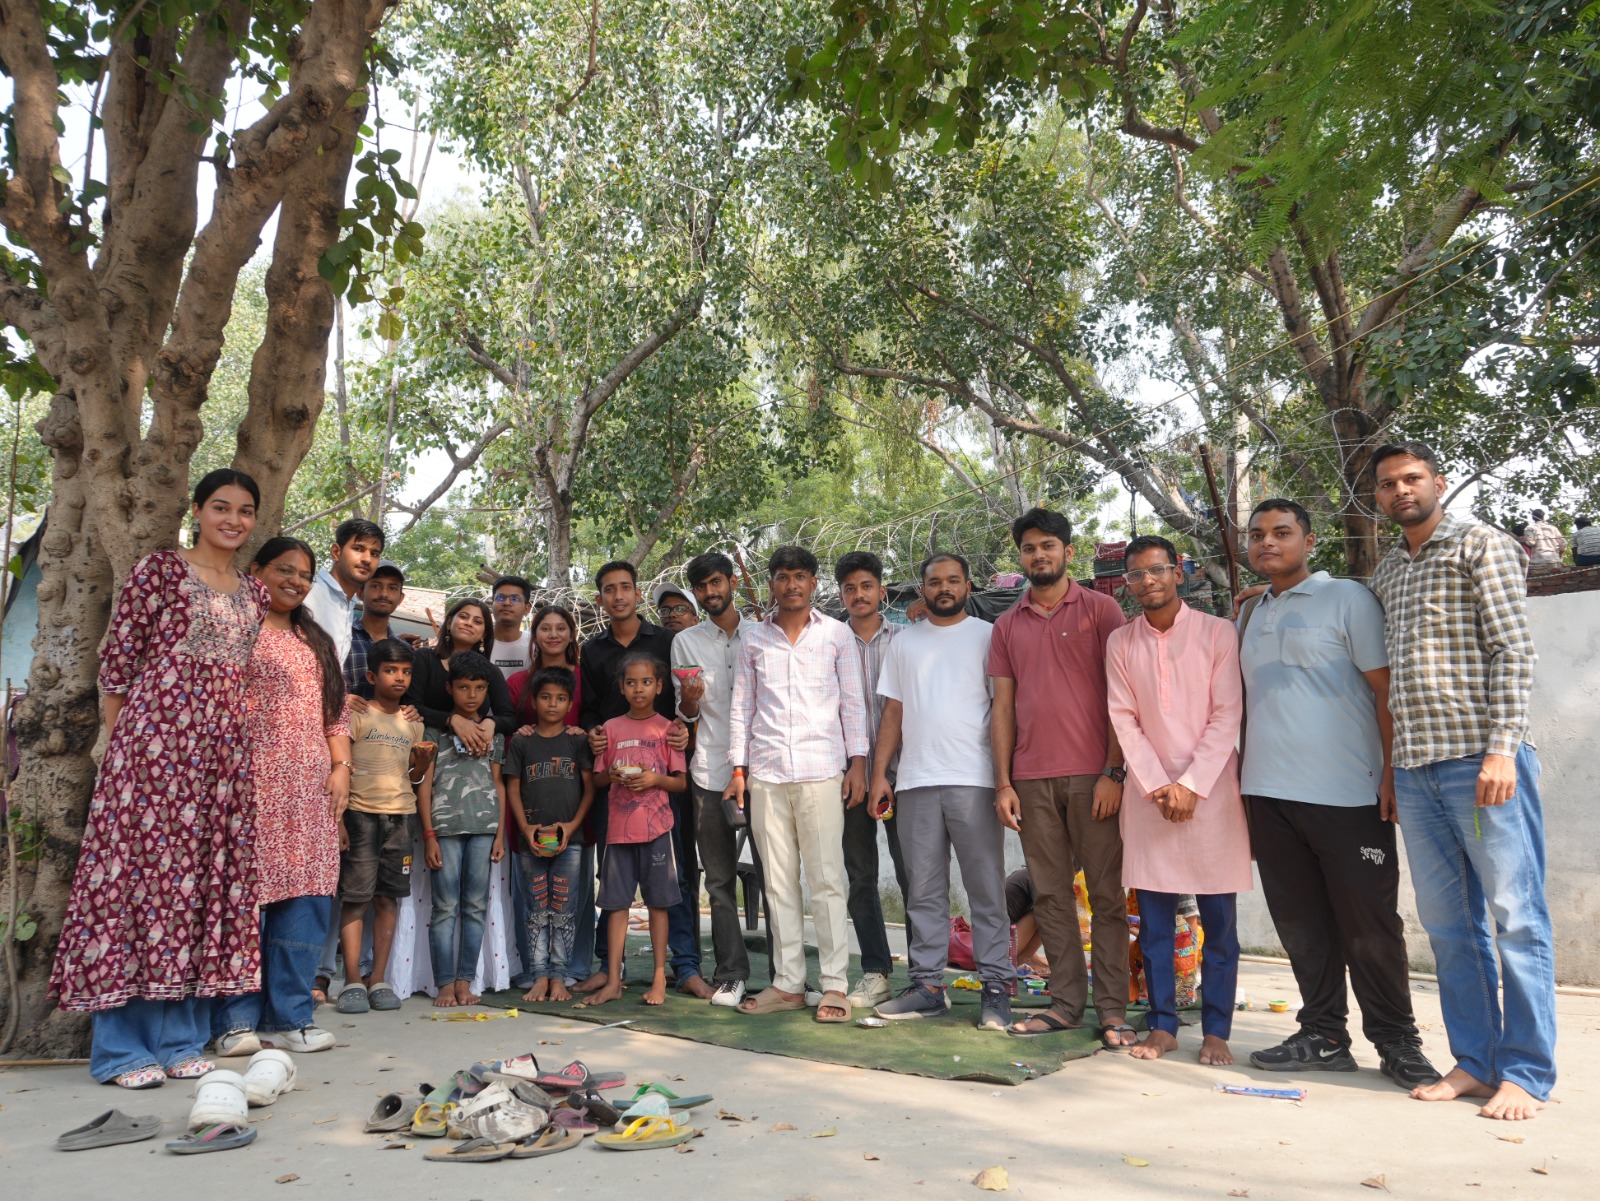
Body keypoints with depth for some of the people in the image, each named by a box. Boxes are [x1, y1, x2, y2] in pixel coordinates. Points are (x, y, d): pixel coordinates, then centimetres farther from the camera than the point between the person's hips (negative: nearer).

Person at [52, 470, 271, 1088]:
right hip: (156, 737, -5)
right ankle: (122, 1048, 7)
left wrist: (239, 747, 13)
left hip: (223, 751, 6)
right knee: (140, 870, -3)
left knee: (205, 876, 6)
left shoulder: (254, 593, 16)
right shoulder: (159, 570, 0)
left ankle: (181, 1039, 16)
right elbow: (116, 661, -2)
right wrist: (119, 745, -4)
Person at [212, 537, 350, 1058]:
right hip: (253, 781, -5)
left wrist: (341, 767, 8)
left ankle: (291, 1016, 10)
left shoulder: (316, 641, 23)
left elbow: (337, 712, 21)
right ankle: (236, 1020, 4)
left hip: (311, 789, 6)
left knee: (304, 898, 3)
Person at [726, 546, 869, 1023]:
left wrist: (857, 762, -2)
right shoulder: (754, 639, 12)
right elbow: (741, 706, 13)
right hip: (765, 773, 3)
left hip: (821, 770, -2)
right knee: (778, 881, 6)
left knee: (827, 879, -3)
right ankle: (788, 983, 14)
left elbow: (853, 702, 6)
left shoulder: (837, 635, 7)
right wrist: (738, 768, 7)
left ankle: (834, 984, 4)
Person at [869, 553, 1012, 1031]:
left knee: (986, 890, 0)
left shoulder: (987, 636, 5)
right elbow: (893, 712, 16)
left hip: (973, 781, -3)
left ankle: (996, 987, 7)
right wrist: (879, 773, 7)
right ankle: (928, 985, 16)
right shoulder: (904, 642, 16)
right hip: (916, 782, 4)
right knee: (924, 891, 8)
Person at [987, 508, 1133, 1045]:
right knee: (1050, 895, 7)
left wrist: (1113, 771, -9)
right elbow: (1003, 706, 12)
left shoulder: (1100, 609, 3)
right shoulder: (1008, 625, 14)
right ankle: (1066, 1002, 16)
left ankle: (1113, 1010, 8)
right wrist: (1003, 783, 5)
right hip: (1032, 779, 4)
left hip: (1093, 775, -3)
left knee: (1107, 894, 0)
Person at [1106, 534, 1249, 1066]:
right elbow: (1124, 719, 4)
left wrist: (1192, 785, -11)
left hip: (1210, 789, -2)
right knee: (1153, 918, 5)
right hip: (1148, 791, 2)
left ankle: (1216, 1031, 13)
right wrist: (1157, 785, -7)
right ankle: (1162, 1026, 16)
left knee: (1219, 920, 3)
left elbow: (1227, 715, -4)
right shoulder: (1121, 642, 8)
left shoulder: (1218, 632, 0)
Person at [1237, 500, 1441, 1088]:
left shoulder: (1347, 598, 0)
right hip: (1269, 795, 5)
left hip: (1345, 795, -5)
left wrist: (1393, 772, -11)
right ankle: (1323, 1036, 21)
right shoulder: (1249, 616, 17)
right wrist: (1242, 780, 15)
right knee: (1301, 923, 10)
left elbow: (1386, 687, -4)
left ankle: (1396, 1043, 15)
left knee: (1369, 924, 2)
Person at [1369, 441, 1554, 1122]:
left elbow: (1512, 651, -8)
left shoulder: (1481, 547, 1)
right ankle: (1474, 1062, 19)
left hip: (1481, 760, -6)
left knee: (1516, 917, -1)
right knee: (1448, 923, 10)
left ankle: (1524, 1074, 7)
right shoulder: (1386, 572, 18)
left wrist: (1502, 748, -16)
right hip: (1415, 767, 6)